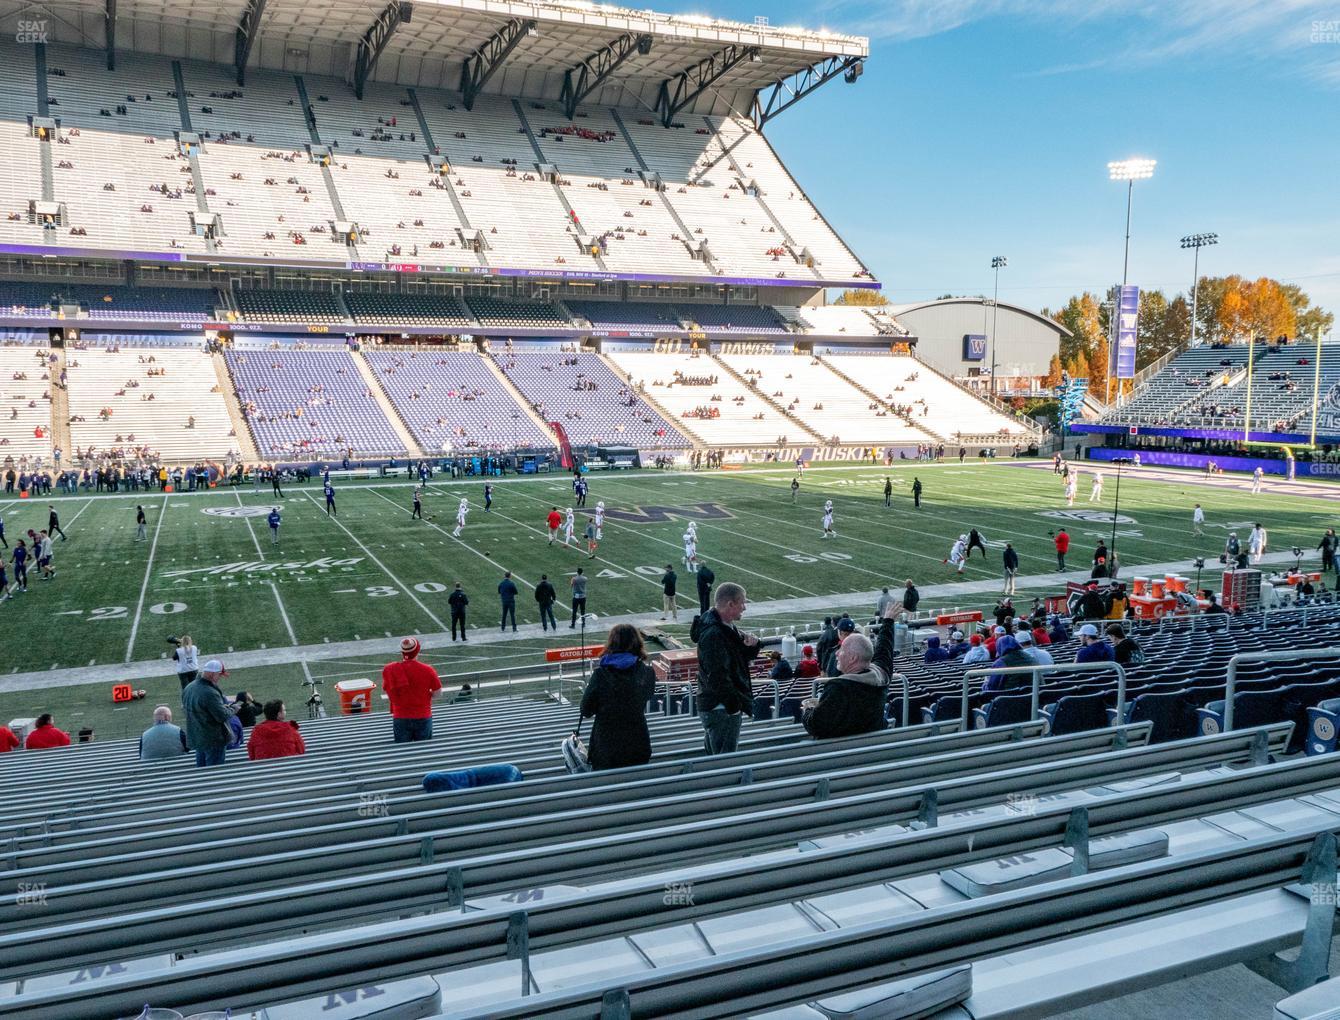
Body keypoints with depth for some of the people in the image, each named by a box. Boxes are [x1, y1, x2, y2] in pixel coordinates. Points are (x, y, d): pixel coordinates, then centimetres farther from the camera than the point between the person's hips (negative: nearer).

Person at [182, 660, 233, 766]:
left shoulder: (189, 688, 3)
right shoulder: (210, 693, -27)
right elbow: (222, 716, -25)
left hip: (195, 738, 9)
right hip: (213, 740, -9)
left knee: (200, 767, 19)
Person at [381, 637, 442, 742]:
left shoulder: (388, 669, -8)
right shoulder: (427, 670, -13)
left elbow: (387, 690, 4)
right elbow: (438, 694, -5)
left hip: (400, 718, 1)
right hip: (423, 717, -1)